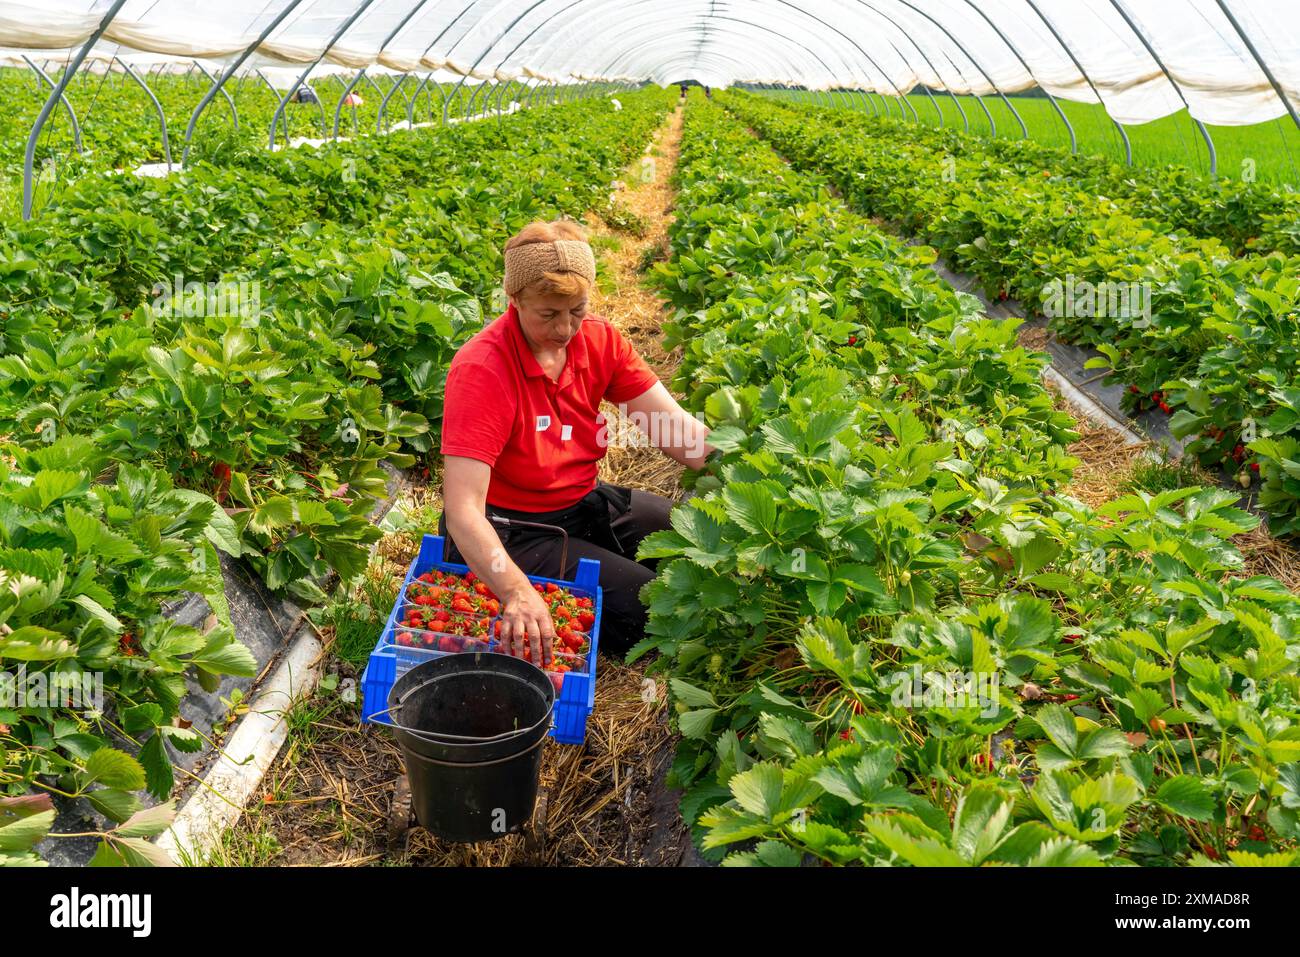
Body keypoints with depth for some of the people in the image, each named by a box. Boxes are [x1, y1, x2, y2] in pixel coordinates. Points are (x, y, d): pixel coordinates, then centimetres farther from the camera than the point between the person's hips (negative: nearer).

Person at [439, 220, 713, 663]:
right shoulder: (481, 369, -26)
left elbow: (676, 428, -11)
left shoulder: (599, 340, -7)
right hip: (510, 534, -7)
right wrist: (517, 593, -50)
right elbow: (462, 510, -33)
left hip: (585, 503, 7)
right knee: (657, 613, -16)